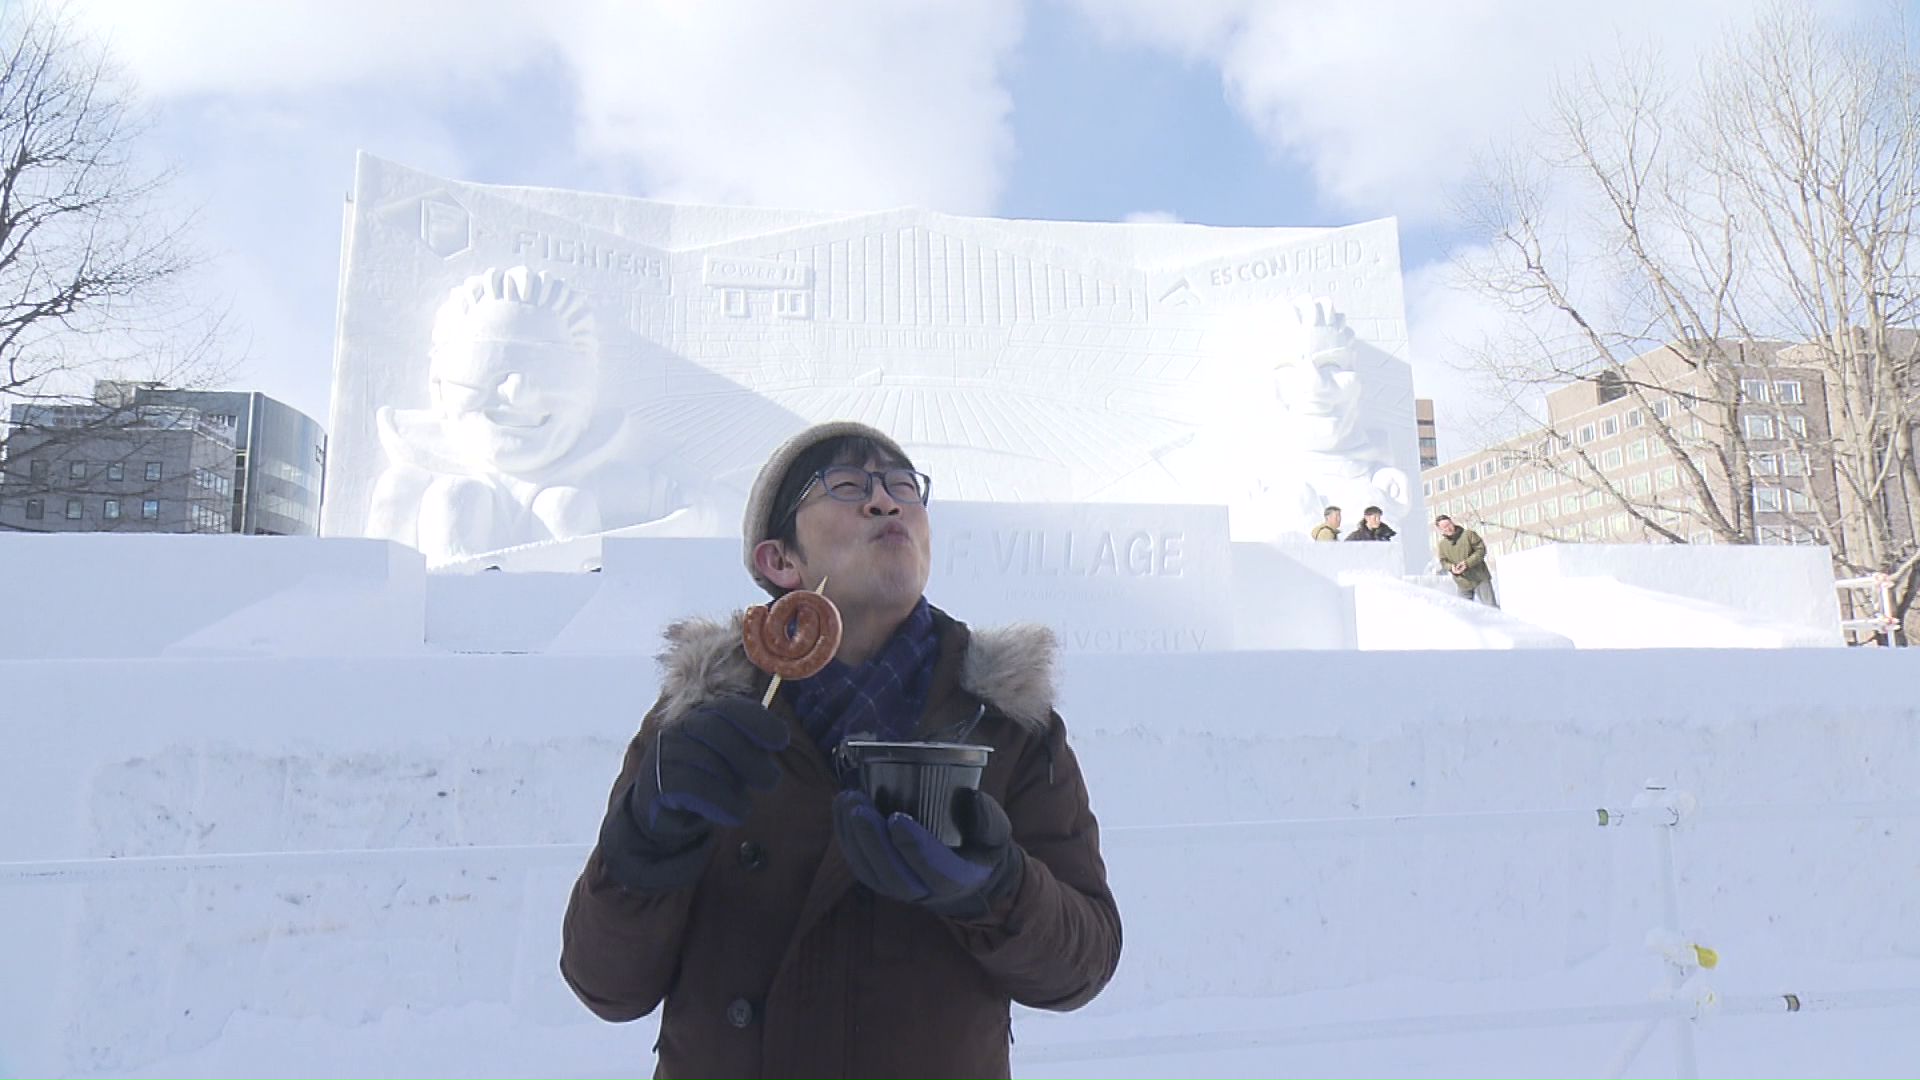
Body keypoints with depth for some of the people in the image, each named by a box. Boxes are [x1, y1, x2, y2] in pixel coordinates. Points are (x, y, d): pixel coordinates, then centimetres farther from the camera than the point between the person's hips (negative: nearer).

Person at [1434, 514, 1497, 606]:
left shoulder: (1468, 534, -7)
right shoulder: (1441, 544, 3)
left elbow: (1481, 549, -9)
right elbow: (1443, 561, 10)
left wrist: (1468, 563, -21)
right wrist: (1451, 567, -14)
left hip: (1480, 578, -3)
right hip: (1462, 583, 3)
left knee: (1490, 606, -2)